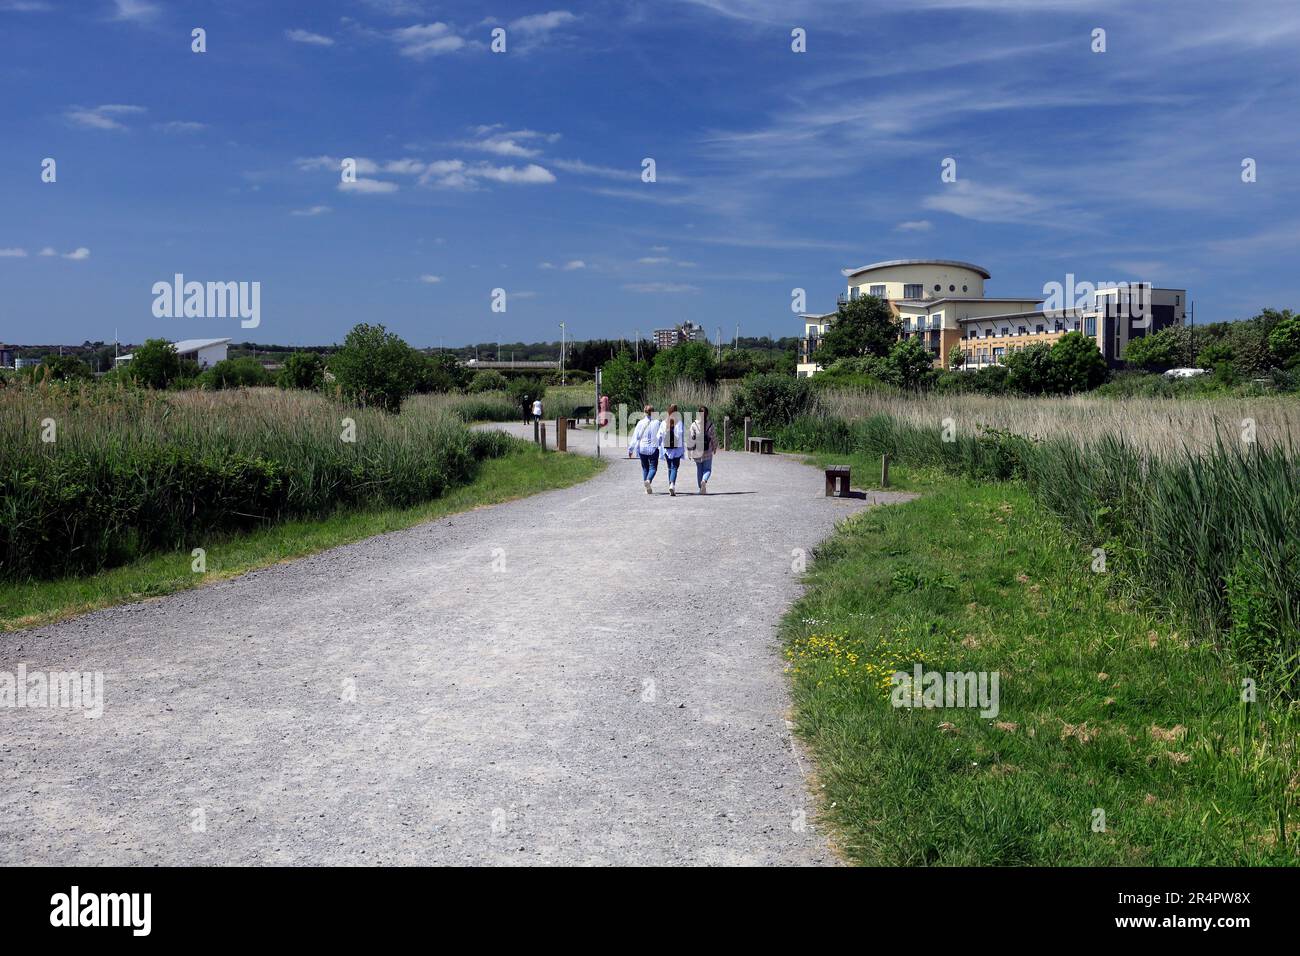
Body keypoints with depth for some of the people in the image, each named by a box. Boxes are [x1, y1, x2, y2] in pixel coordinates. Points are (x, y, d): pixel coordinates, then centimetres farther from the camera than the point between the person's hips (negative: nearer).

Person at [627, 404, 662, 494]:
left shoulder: (640, 423, -3)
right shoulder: (656, 422, -7)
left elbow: (635, 437, -2)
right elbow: (660, 436, -2)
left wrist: (630, 449, 3)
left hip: (642, 448, 2)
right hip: (653, 448, -2)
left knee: (645, 467, 14)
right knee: (653, 467, 3)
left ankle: (647, 489, 14)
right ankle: (648, 480, -26)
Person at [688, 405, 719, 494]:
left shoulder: (694, 425, -5)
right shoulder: (710, 424, -6)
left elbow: (690, 438, -6)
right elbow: (714, 437, 0)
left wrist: (690, 451, 0)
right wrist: (715, 447, 16)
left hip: (697, 452, 1)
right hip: (708, 452, -1)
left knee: (699, 470, 15)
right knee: (707, 469, 6)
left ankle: (702, 488, 19)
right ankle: (704, 481, -24)